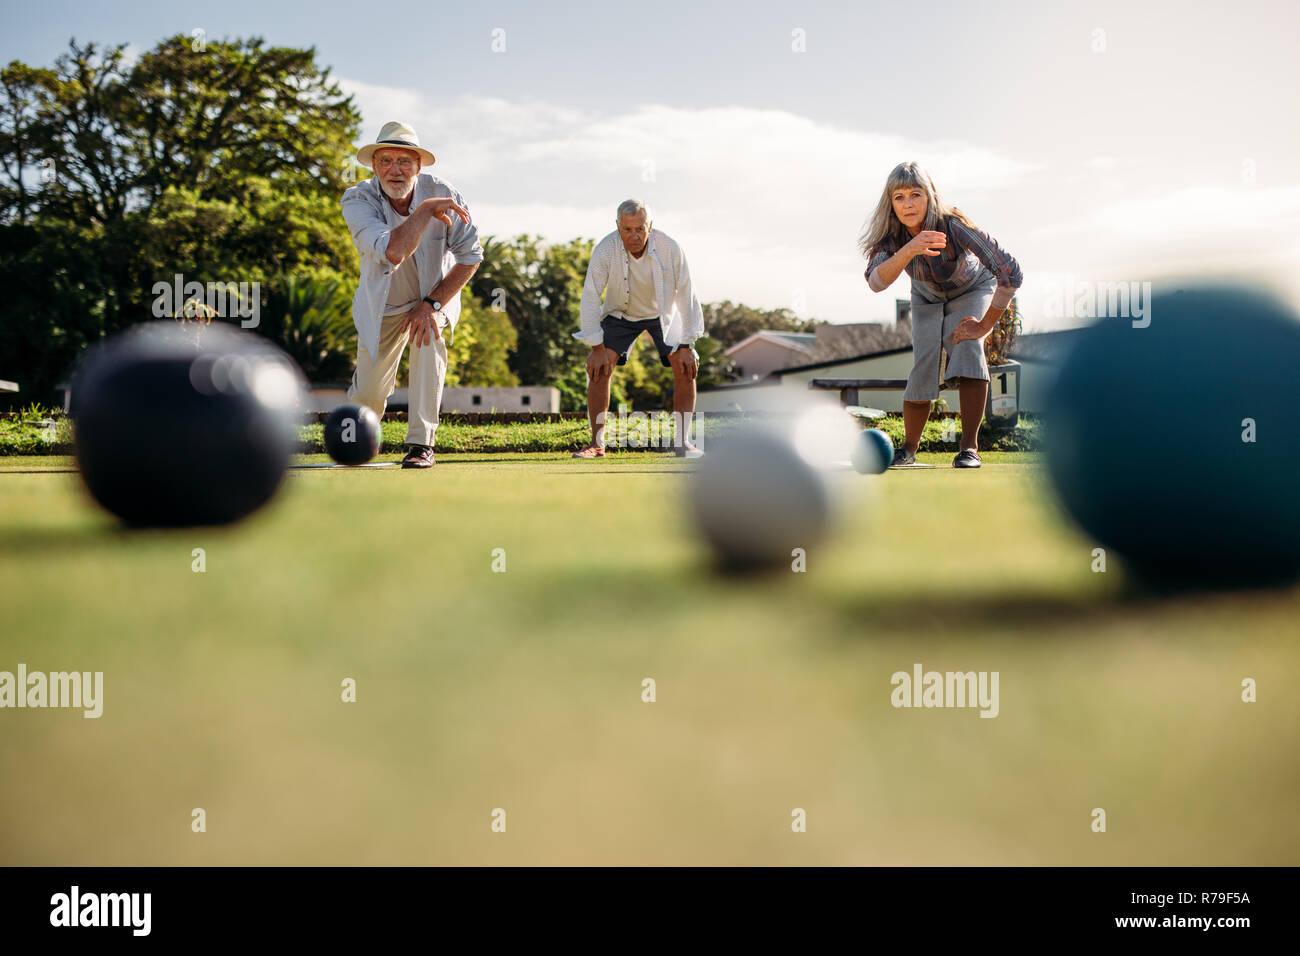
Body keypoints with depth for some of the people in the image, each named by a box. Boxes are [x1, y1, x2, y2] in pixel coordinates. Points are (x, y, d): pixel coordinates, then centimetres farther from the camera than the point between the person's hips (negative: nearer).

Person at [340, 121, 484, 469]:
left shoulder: (442, 193, -21)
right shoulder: (358, 200, -24)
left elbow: (470, 254, -16)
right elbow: (393, 252, -41)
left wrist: (432, 304, -22)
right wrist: (426, 210, -36)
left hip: (435, 295, 0)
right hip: (383, 305, 0)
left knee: (429, 341, -31)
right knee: (368, 393, -1)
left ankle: (421, 444, -19)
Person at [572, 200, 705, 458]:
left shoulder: (669, 249, -28)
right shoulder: (604, 250, -29)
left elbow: (686, 295, -19)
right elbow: (590, 296, -23)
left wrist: (686, 346, -20)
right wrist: (597, 348, -25)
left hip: (662, 313, 0)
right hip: (620, 313, 0)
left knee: (686, 367, -15)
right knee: (598, 367, -17)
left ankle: (682, 442, -4)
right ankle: (597, 444, -9)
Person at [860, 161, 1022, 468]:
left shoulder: (952, 225, -38)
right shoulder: (891, 235, -27)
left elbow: (1011, 272, -39)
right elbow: (876, 282, -44)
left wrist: (984, 325, -32)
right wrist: (909, 250, -61)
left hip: (972, 290, -2)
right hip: (928, 298, 3)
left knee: (968, 347, -28)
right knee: (923, 365, -14)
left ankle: (969, 446, -23)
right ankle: (909, 449, 8)